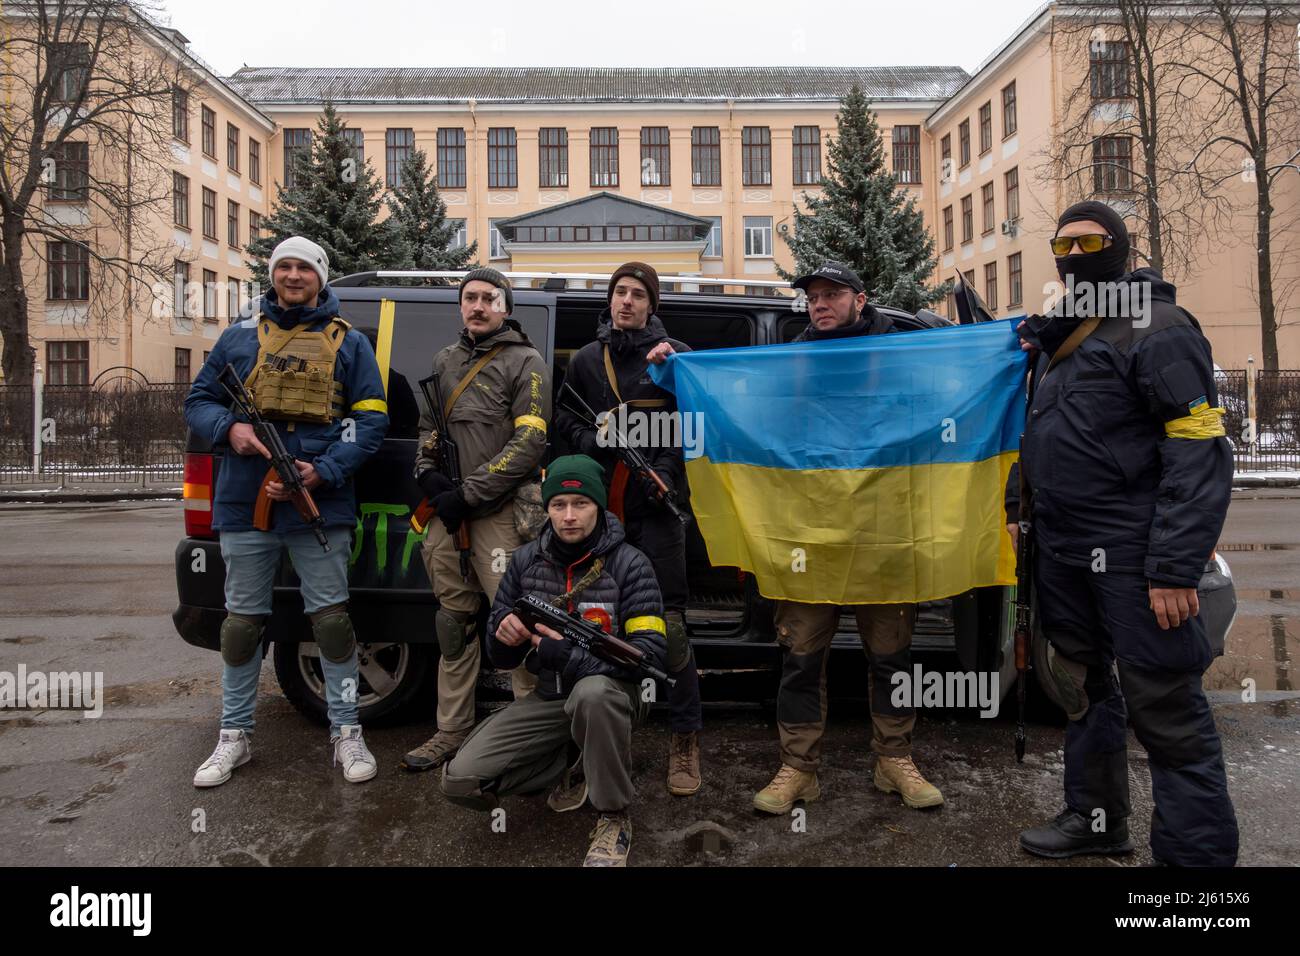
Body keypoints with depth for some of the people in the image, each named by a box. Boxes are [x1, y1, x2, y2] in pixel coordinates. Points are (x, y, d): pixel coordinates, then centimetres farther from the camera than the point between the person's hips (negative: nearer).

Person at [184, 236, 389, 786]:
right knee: (242, 620, 10)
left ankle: (346, 732, 15)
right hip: (245, 508, 2)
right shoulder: (239, 338, 12)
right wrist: (228, 429, -9)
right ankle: (234, 736, 24)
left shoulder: (349, 343, 7)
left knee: (331, 618, 2)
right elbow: (197, 402, 15)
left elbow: (372, 421, 0)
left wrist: (324, 473, -13)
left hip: (321, 507, -2)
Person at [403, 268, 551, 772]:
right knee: (454, 622, 11)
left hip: (499, 512, -6)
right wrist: (428, 472, 3)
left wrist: (468, 494, -13)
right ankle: (452, 730, 21)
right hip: (448, 510, 6)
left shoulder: (525, 363, -1)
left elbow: (529, 443, -10)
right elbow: (427, 426, 24)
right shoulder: (445, 360, 19)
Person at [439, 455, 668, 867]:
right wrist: (506, 635, -17)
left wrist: (568, 656, -28)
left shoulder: (629, 564, -11)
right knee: (461, 780, -11)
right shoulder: (526, 561, 2)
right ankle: (574, 765, 11)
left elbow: (650, 652, -19)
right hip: (548, 697, 4)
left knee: (591, 693, -40)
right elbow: (501, 656, 8)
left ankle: (614, 819, -16)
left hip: (610, 691, -4)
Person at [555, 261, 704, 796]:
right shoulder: (586, 359, 15)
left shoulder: (674, 354, 6)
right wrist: (592, 439, -3)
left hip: (656, 505, -3)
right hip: (601, 504, 4)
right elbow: (562, 419, 17)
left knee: (668, 620, -6)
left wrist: (666, 469, -14)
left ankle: (686, 737, 6)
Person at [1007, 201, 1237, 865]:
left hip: (1131, 554, -8)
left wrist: (1175, 568, -22)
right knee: (1083, 688, 17)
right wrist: (1019, 509, 18)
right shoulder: (1056, 336, 15)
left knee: (1163, 705, -3)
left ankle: (1196, 851, 11)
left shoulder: (1158, 329, -10)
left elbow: (1201, 456, -17)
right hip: (1061, 551, 8)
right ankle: (1095, 819, 33)